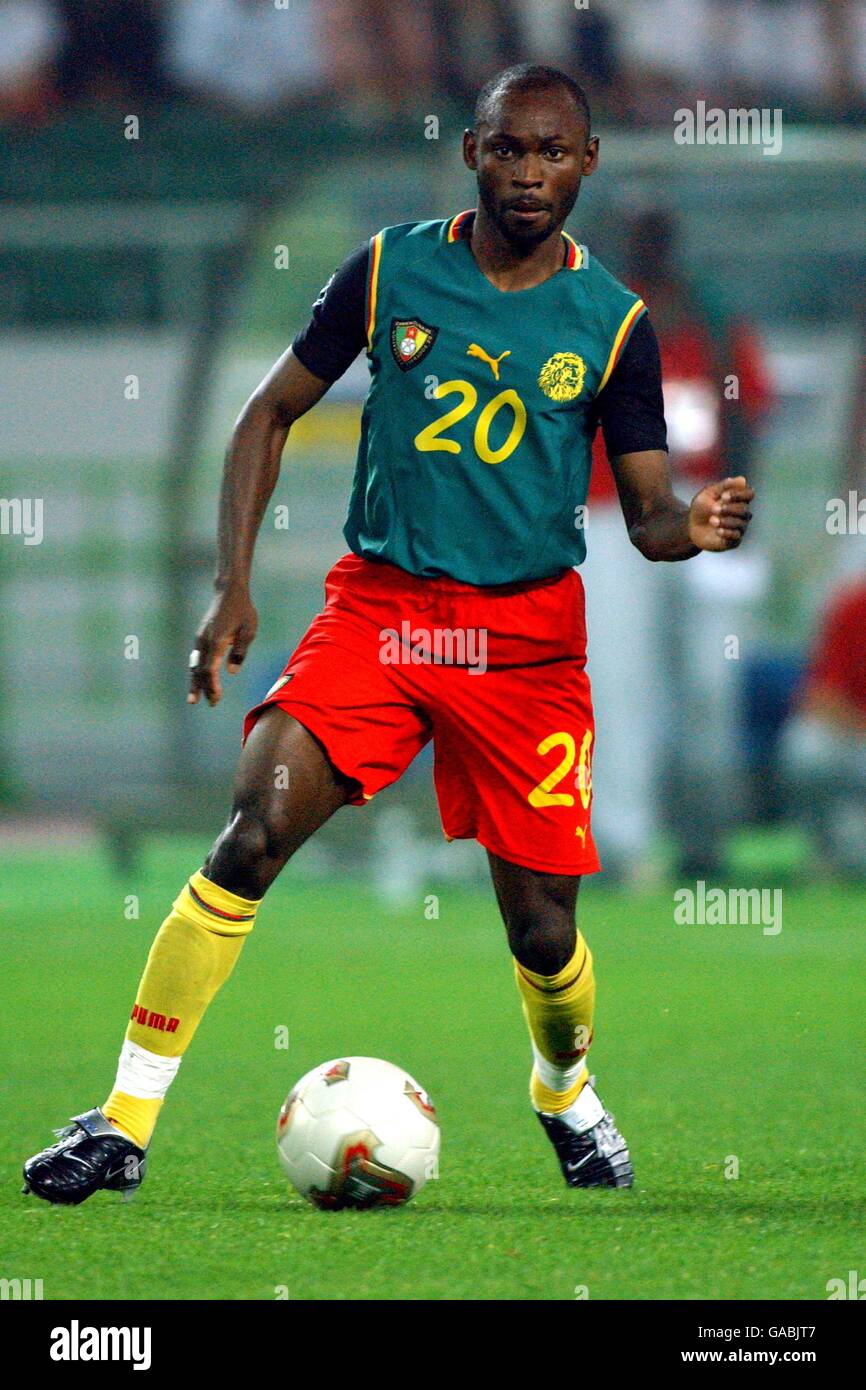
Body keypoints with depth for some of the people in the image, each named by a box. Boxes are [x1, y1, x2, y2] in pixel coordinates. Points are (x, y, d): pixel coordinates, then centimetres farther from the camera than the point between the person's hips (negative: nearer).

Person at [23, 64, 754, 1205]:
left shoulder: (611, 322, 1)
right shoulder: (392, 269, 1)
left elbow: (646, 510, 3)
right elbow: (272, 412, 8)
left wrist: (694, 529, -22)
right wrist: (232, 588, -1)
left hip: (526, 631, 0)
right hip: (377, 601, 0)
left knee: (542, 929, 0)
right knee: (251, 841, -19)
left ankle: (565, 1090, 35)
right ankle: (126, 1121, -15)